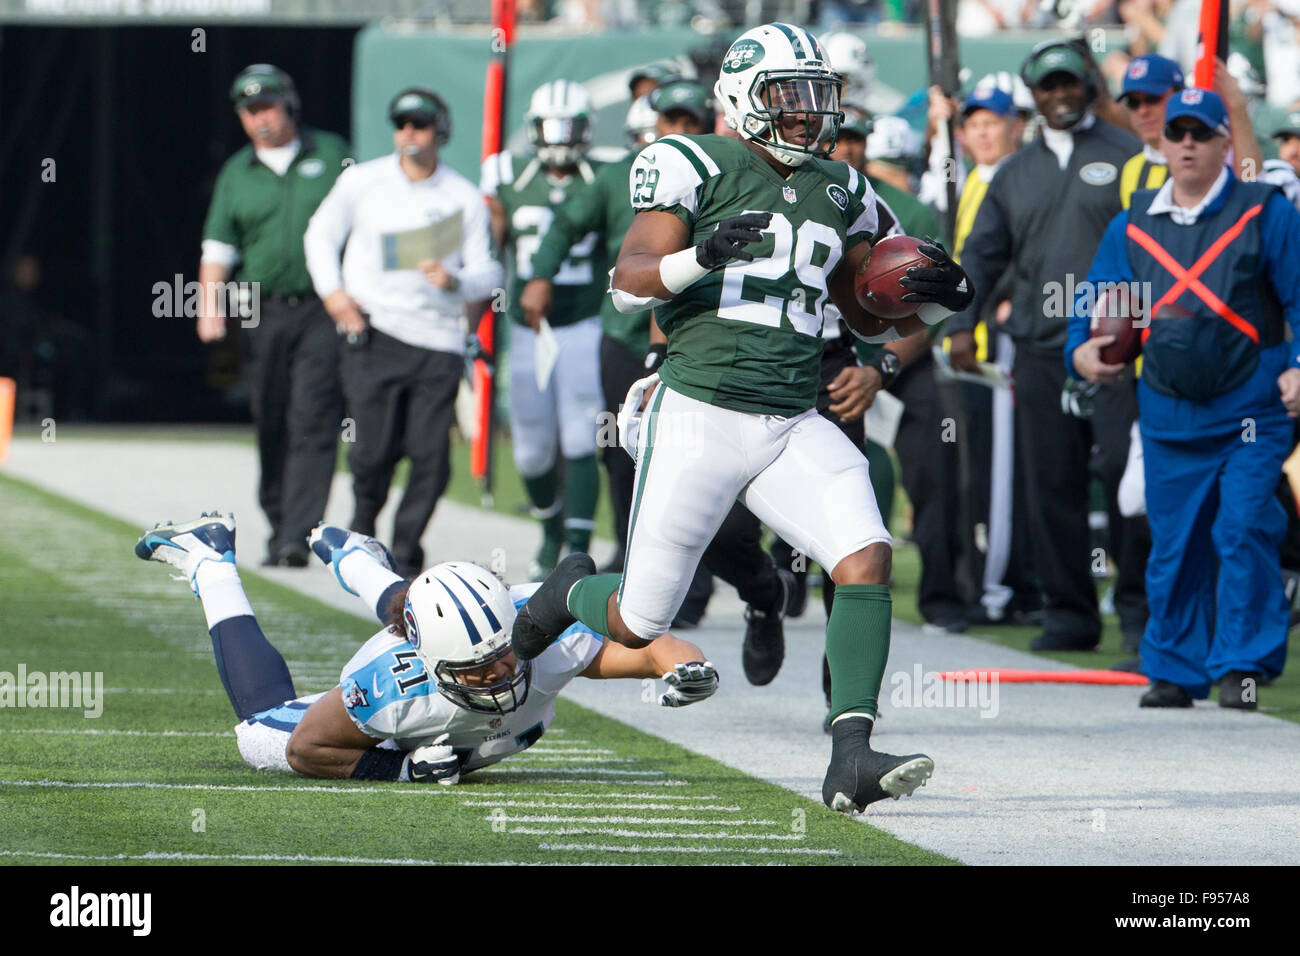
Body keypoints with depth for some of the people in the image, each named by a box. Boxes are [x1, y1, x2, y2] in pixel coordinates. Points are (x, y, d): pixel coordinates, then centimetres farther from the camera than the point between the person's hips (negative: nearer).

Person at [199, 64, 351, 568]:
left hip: (325, 308, -3)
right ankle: (279, 525, 20)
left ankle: (297, 538, -18)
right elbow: (218, 247, 9)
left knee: (313, 424, -13)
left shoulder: (331, 154, 6)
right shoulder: (236, 173, 11)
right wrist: (209, 302, -6)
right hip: (263, 314, 3)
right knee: (272, 428, 7)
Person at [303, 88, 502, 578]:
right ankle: (364, 527, 22)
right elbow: (321, 235, 17)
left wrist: (455, 280, -16)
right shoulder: (363, 181, 7)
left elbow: (487, 272, 7)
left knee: (431, 454, -7)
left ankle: (405, 552, 8)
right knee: (373, 449, -8)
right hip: (373, 334, -1)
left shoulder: (465, 198, 6)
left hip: (438, 340, 1)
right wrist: (332, 290, 2)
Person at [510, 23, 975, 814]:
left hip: (793, 426, 5)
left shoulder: (840, 193, 14)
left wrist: (934, 303, 2)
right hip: (700, 414, -5)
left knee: (866, 555, -20)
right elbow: (629, 281, -12)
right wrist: (702, 254, -31)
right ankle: (573, 593, 39)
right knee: (638, 623, 2)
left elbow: (869, 317, 23)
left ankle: (851, 758, -22)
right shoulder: (700, 168, -4)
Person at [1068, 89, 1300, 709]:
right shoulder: (1131, 227, 12)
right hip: (1169, 416, 4)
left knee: (1241, 532, -13)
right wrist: (1083, 350, -7)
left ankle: (1242, 664, -4)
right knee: (1173, 545, 5)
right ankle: (1175, 669, 18)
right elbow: (1098, 305, 15)